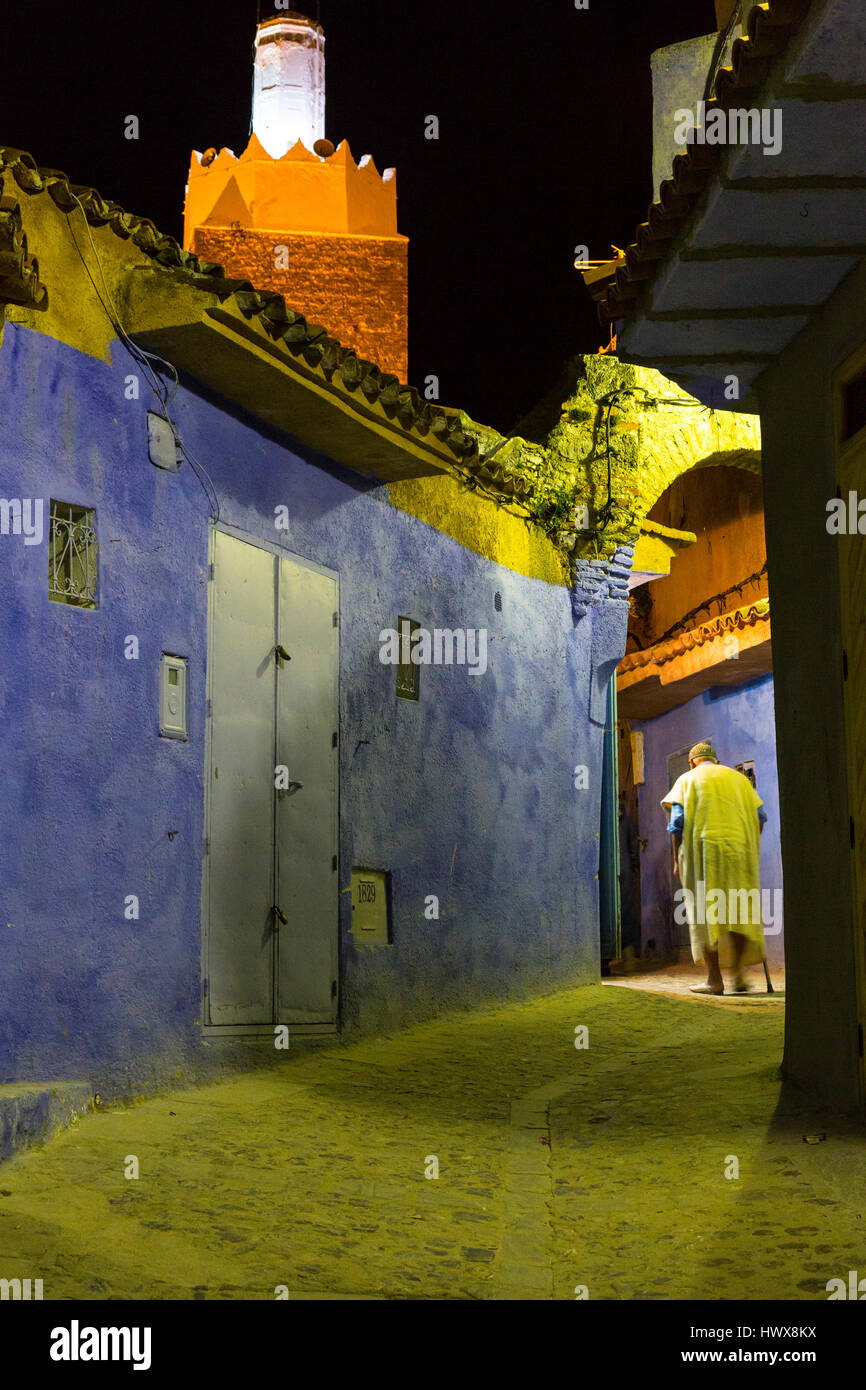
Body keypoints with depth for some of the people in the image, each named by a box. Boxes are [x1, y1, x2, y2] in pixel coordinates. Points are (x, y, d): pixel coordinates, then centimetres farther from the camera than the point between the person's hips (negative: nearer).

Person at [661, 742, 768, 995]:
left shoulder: (687, 779, 10)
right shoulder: (738, 778, 19)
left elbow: (678, 822, -2)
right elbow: (760, 815, 10)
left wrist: (677, 860, 1)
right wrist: (753, 851, 16)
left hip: (702, 850, -2)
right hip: (740, 850, 2)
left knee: (705, 914, 0)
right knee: (738, 913, 10)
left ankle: (714, 979, -4)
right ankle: (738, 972, -3)